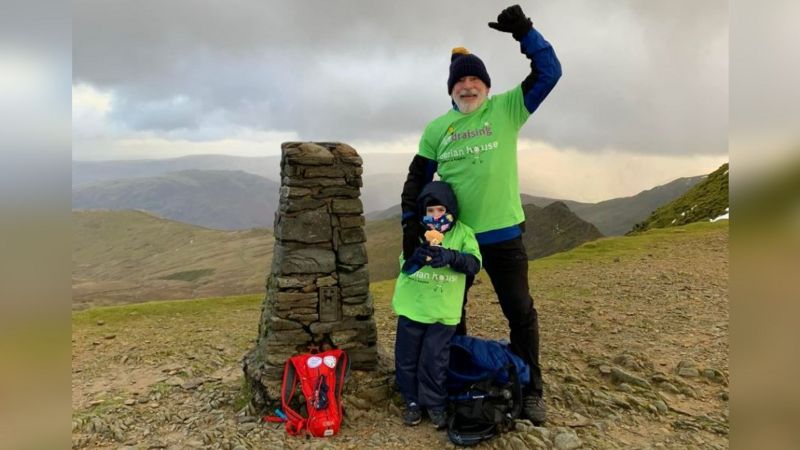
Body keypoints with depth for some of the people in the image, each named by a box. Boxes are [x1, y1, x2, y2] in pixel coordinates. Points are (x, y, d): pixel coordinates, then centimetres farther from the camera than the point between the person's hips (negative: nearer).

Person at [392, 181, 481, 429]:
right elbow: (405, 265, -5)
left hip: (443, 310, -2)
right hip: (412, 306, 2)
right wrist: (417, 256, -28)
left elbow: (474, 264, -13)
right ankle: (412, 401, 28)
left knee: (434, 360, 3)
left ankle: (435, 403, 23)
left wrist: (450, 257, -30)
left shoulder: (463, 232, -2)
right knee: (406, 357, 10)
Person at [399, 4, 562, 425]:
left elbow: (549, 72, -6)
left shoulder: (506, 110, 0)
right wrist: (411, 222, -7)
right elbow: (418, 178, 4)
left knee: (520, 312, 7)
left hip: (503, 234, -1)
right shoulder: (437, 128, 3)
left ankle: (530, 390, 24)